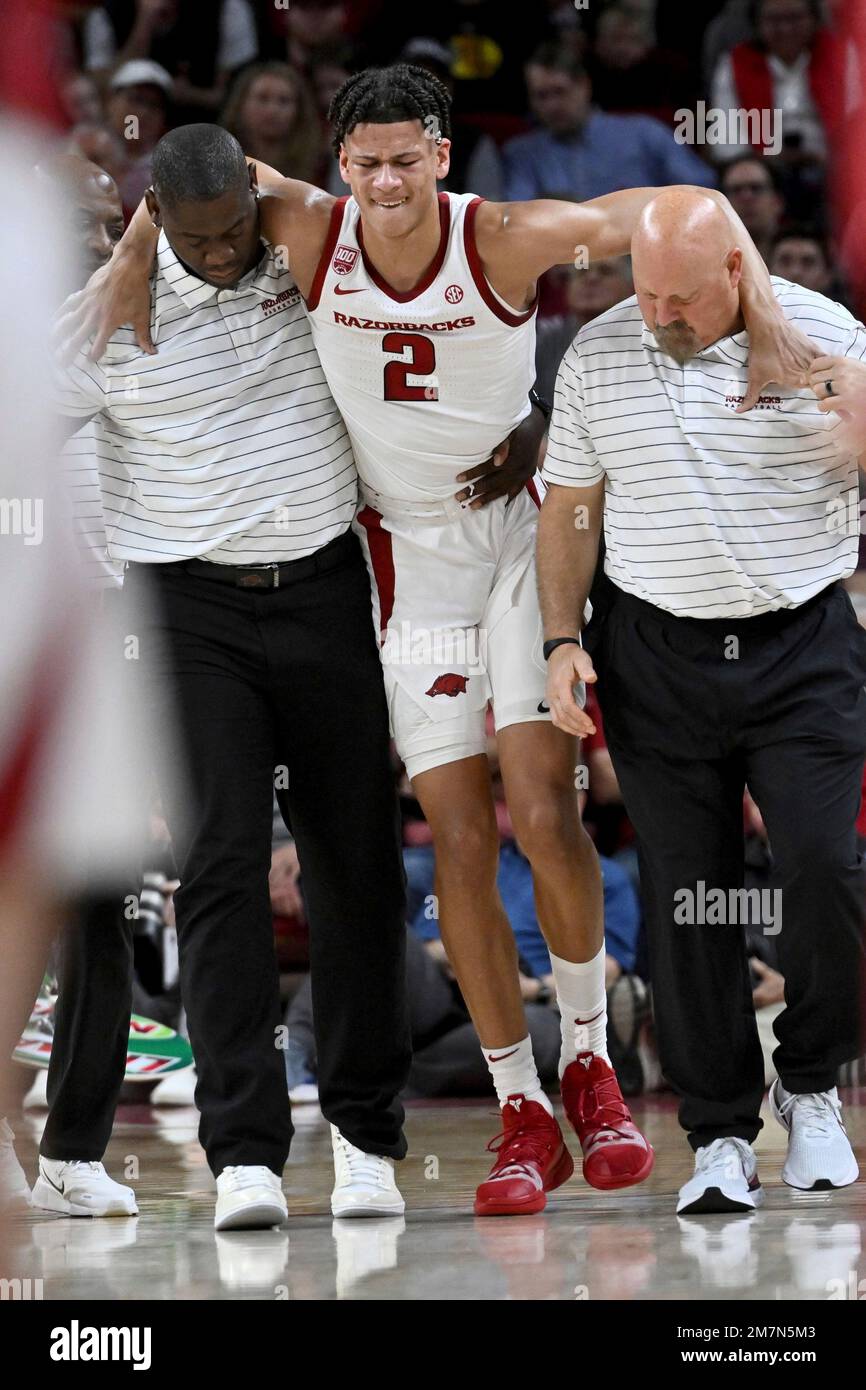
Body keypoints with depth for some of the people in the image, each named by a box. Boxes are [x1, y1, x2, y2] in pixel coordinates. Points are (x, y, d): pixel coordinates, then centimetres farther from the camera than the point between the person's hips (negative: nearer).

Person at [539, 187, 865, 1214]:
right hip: (656, 657, 2)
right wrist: (562, 643, 4)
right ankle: (719, 1133, 10)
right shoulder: (597, 357, 4)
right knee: (684, 896, 1)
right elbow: (569, 510, 10)